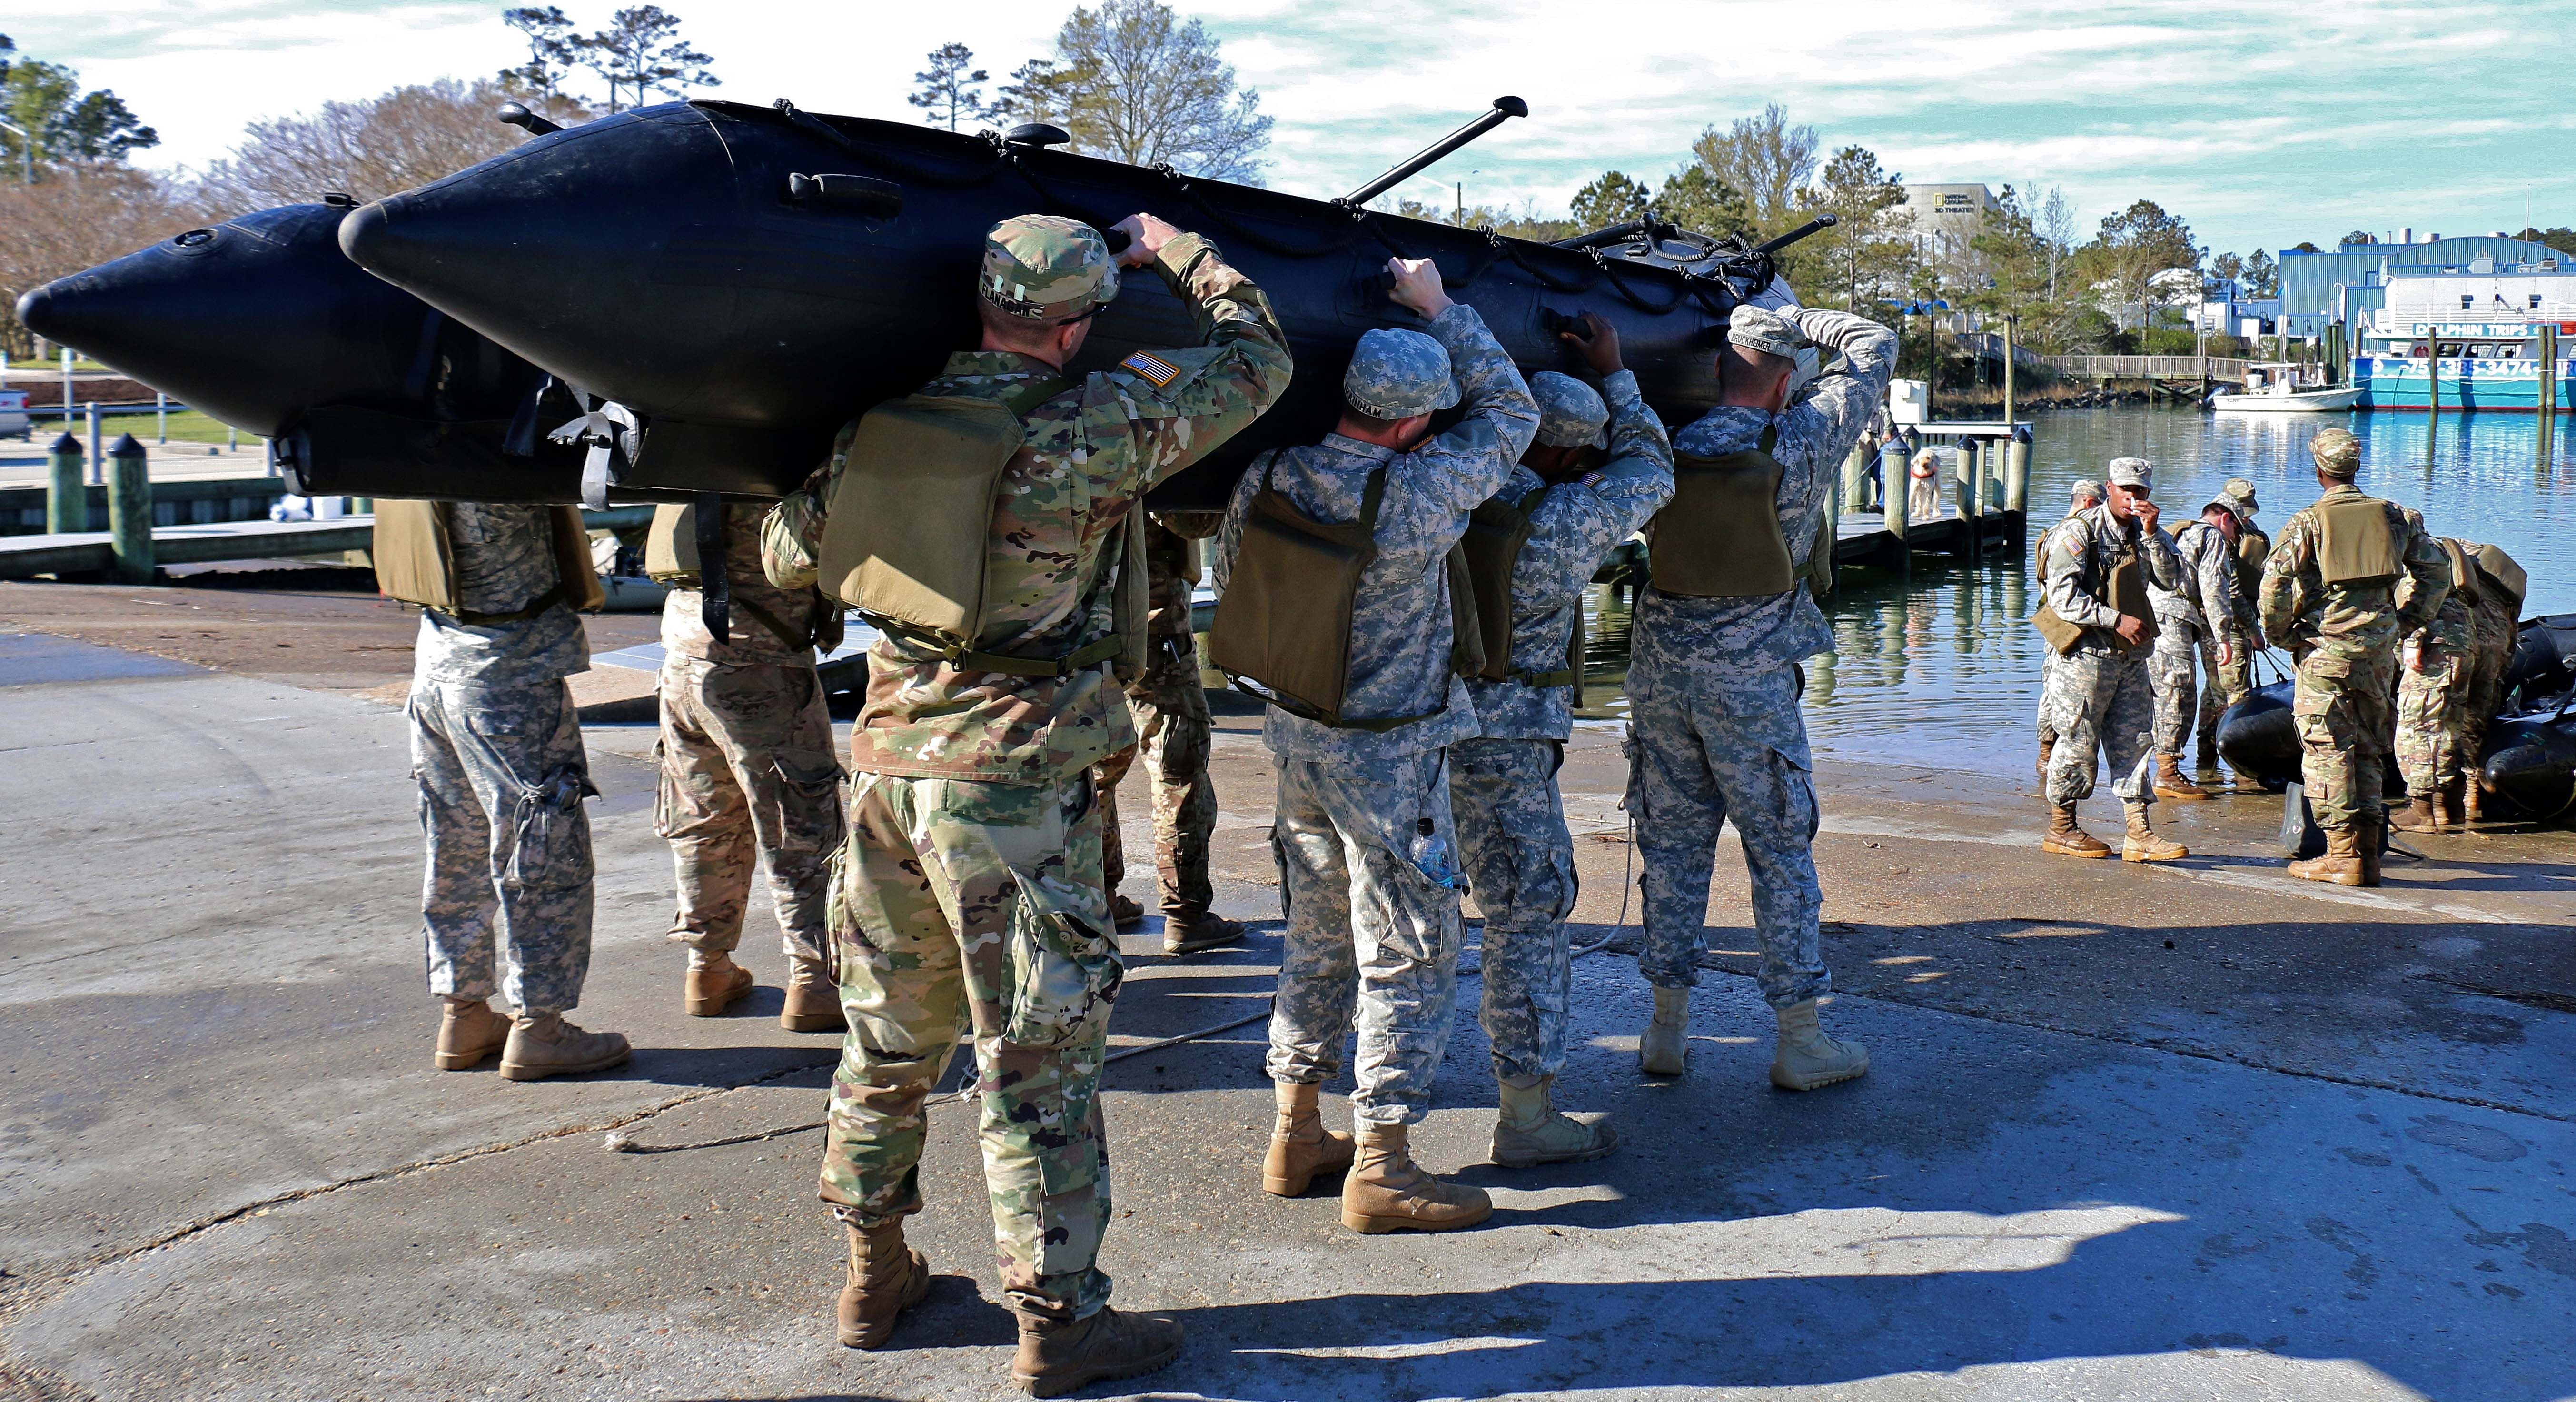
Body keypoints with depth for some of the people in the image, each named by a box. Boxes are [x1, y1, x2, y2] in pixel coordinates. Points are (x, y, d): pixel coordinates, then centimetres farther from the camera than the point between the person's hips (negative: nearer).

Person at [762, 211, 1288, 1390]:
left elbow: (790, 554, 14)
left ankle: (875, 1274, 33)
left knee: (889, 1037, 19)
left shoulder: (884, 417, 3)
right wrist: (1175, 250, 15)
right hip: (1017, 778, -6)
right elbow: (1255, 358, -1)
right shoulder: (1094, 427, -13)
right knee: (1038, 1060, 3)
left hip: (888, 760, 6)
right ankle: (1059, 1323, 12)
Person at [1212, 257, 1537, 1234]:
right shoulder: (1416, 497, -23)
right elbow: (1510, 414, -6)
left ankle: (1297, 1136, 29)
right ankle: (1380, 1172, 8)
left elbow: (1234, 590, 11)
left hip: (1297, 736, 7)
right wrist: (1439, 308, 0)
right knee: (1411, 952, 3)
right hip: (1388, 756, -7)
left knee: (1320, 936, 19)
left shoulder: (1267, 480, -6)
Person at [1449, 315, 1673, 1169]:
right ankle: (1527, 1115, 6)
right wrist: (1614, 373, 13)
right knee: (1532, 913, 0)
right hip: (1507, 744, -8)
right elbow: (1649, 469, 3)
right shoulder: (1563, 523, -13)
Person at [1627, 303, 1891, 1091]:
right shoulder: (1801, 442, -11)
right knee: (1781, 852, 6)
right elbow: (1874, 350, 2)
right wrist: (1792, 319, 9)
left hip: (1660, 671, 4)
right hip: (1751, 679, -4)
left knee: (1672, 843, 12)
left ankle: (1667, 1029, 19)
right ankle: (1800, 1041, 13)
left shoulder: (1664, 447, -4)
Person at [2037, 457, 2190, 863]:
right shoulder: (2079, 533, -8)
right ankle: (2060, 830, 12)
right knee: (2078, 742, 0)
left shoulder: (2142, 535, 12)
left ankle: (2139, 834, 7)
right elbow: (2064, 598, -17)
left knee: (2133, 742, 5)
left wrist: (2152, 534, -8)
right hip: (2087, 654, -7)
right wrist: (2117, 620, -19)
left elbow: (2171, 581, 1)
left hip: (2131, 656, 7)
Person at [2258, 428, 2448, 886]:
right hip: (2379, 650, 4)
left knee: (2328, 752, 0)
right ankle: (2368, 853, 14)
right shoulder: (2394, 516, 7)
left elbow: (2274, 584, -16)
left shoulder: (2308, 522, -6)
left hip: (2325, 650, -4)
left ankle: (2342, 856, -2)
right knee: (2366, 753, 14)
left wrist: (2282, 634, -2)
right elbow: (2437, 570, 11)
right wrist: (2407, 621, 17)